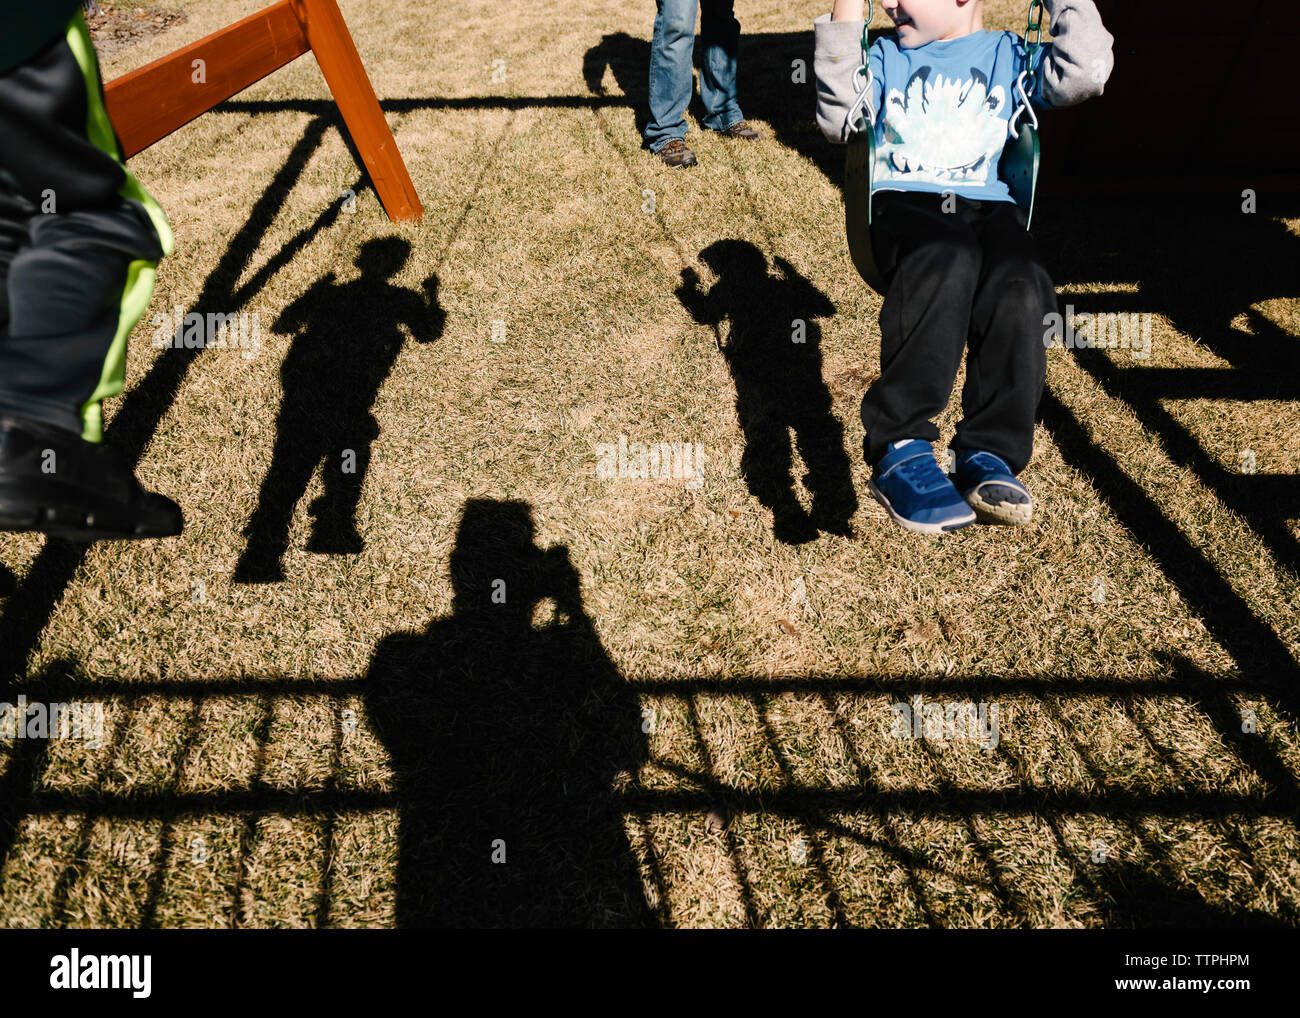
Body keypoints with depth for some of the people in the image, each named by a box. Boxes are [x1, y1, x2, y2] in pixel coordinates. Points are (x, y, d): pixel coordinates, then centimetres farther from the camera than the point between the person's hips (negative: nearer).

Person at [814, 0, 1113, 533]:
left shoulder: (1008, 56, 24)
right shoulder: (885, 56, 27)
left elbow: (1085, 71, 8)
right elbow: (838, 120, 10)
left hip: (987, 205, 2)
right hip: (903, 201, -1)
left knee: (1020, 290, -34)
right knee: (947, 260, -39)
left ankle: (987, 454, -27)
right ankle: (898, 450, -41)